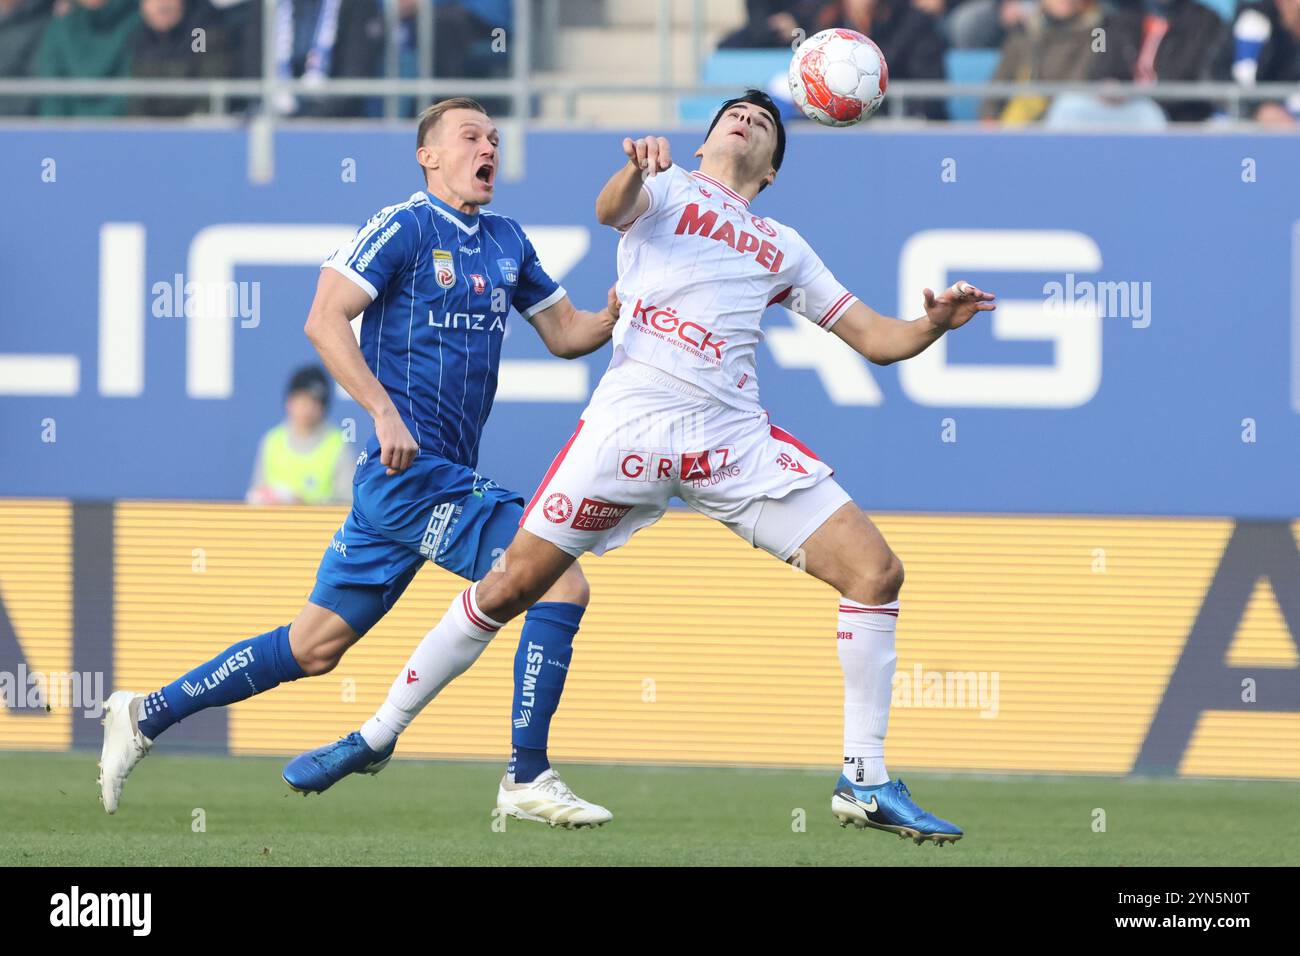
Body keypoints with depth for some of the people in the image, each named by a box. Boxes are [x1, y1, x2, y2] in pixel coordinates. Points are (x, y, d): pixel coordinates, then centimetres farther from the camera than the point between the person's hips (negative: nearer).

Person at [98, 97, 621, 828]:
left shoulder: (506, 241, 17)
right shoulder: (404, 228, -7)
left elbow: (565, 332, 23)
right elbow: (325, 319, -14)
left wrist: (614, 318, 1)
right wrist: (385, 412, -23)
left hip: (444, 476, 8)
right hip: (410, 467, -8)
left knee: (316, 645, 11)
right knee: (561, 582, -15)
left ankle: (145, 717, 19)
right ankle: (529, 777, -9)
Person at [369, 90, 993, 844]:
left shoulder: (783, 249, 24)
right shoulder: (669, 188, 13)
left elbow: (876, 338, 24)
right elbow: (614, 209, -11)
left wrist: (936, 323, 1)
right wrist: (636, 171, -36)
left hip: (736, 439, 4)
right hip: (632, 421, -4)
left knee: (876, 571, -8)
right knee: (514, 584, -5)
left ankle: (866, 782, -1)